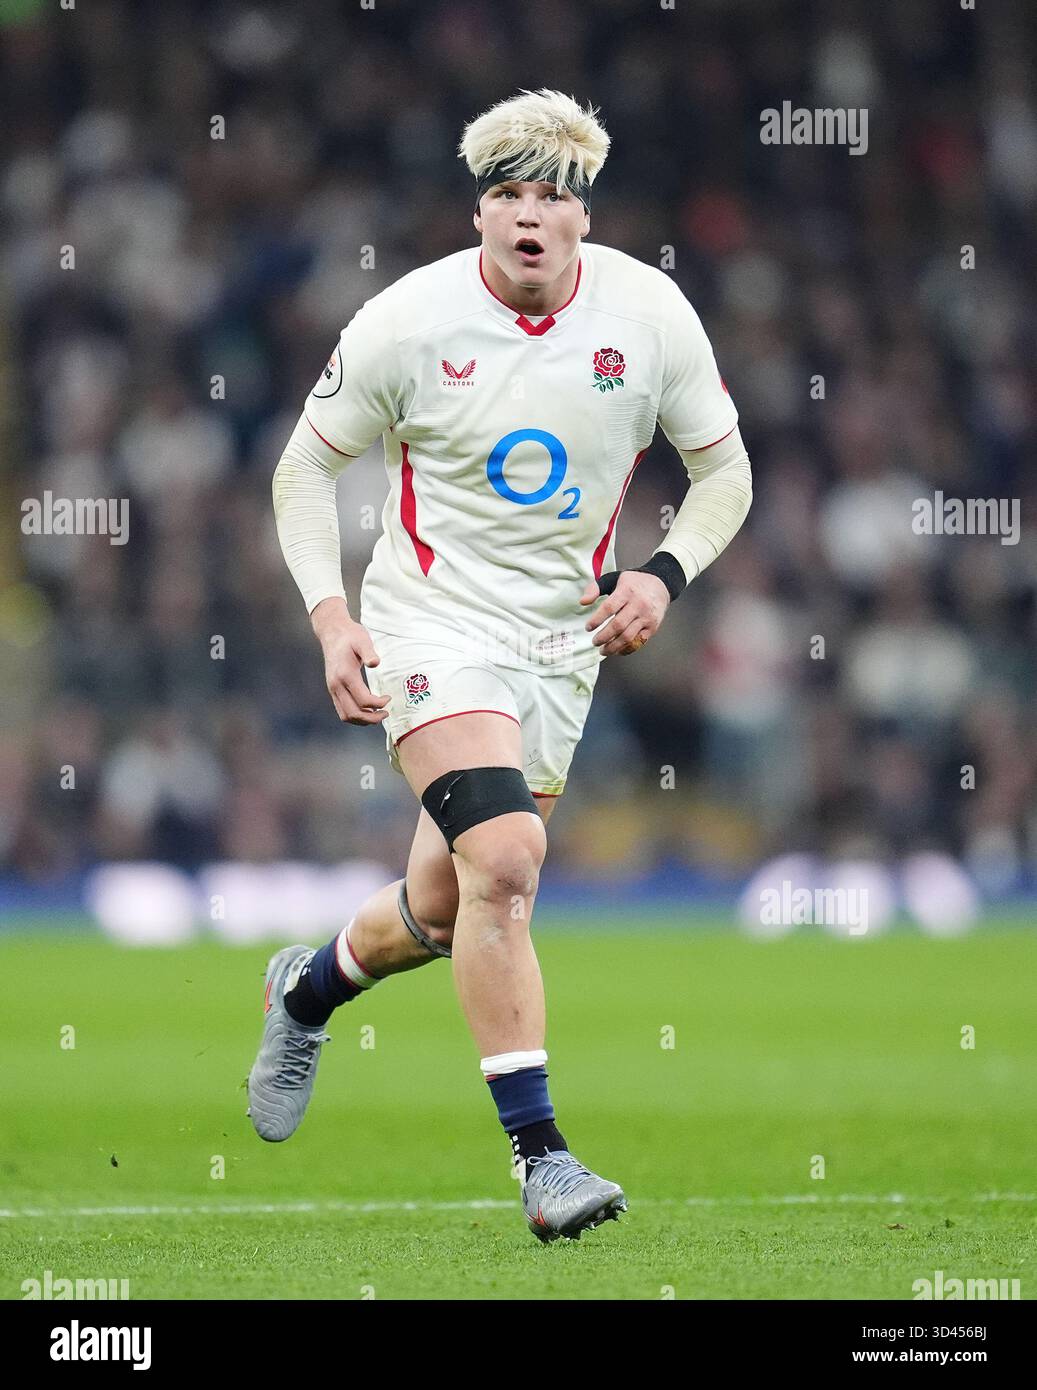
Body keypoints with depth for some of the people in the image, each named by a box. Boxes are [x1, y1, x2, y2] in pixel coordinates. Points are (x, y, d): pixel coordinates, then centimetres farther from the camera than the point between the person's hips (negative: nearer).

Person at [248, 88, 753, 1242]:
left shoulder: (650, 312, -6)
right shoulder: (407, 322, -12)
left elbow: (723, 471, 7)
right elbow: (307, 466, 2)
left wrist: (663, 575, -10)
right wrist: (330, 617, -9)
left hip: (564, 641, 4)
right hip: (432, 622, -4)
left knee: (449, 907, 11)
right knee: (503, 862, -24)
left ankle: (311, 987, 45)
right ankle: (539, 1155, -20)